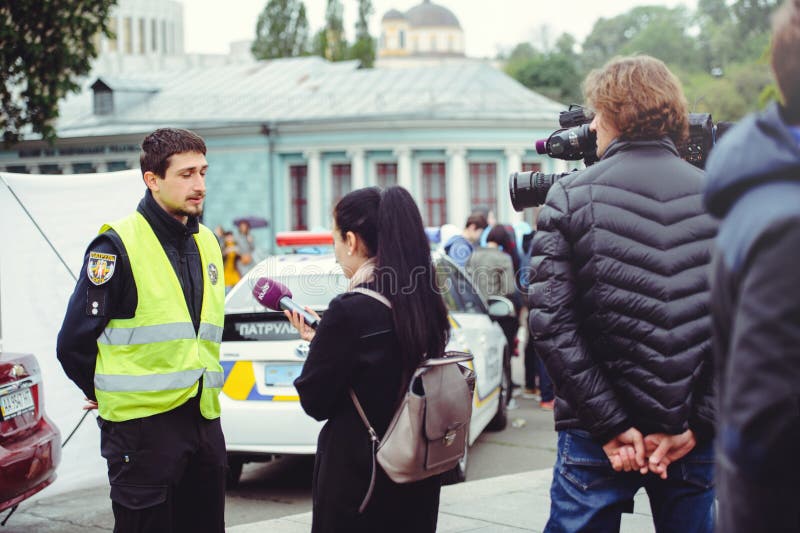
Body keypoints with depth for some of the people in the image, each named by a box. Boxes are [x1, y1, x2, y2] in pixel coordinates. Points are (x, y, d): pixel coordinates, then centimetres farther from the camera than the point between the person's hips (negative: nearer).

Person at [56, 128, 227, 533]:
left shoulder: (207, 243, 11)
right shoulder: (118, 245, -11)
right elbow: (74, 342, -9)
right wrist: (109, 394, 3)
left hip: (203, 419, 7)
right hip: (142, 425, -7)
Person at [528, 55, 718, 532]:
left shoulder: (570, 197, -5)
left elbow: (551, 322, -12)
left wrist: (611, 424, -11)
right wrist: (696, 424, -6)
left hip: (596, 437, -2)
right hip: (696, 439, 2)